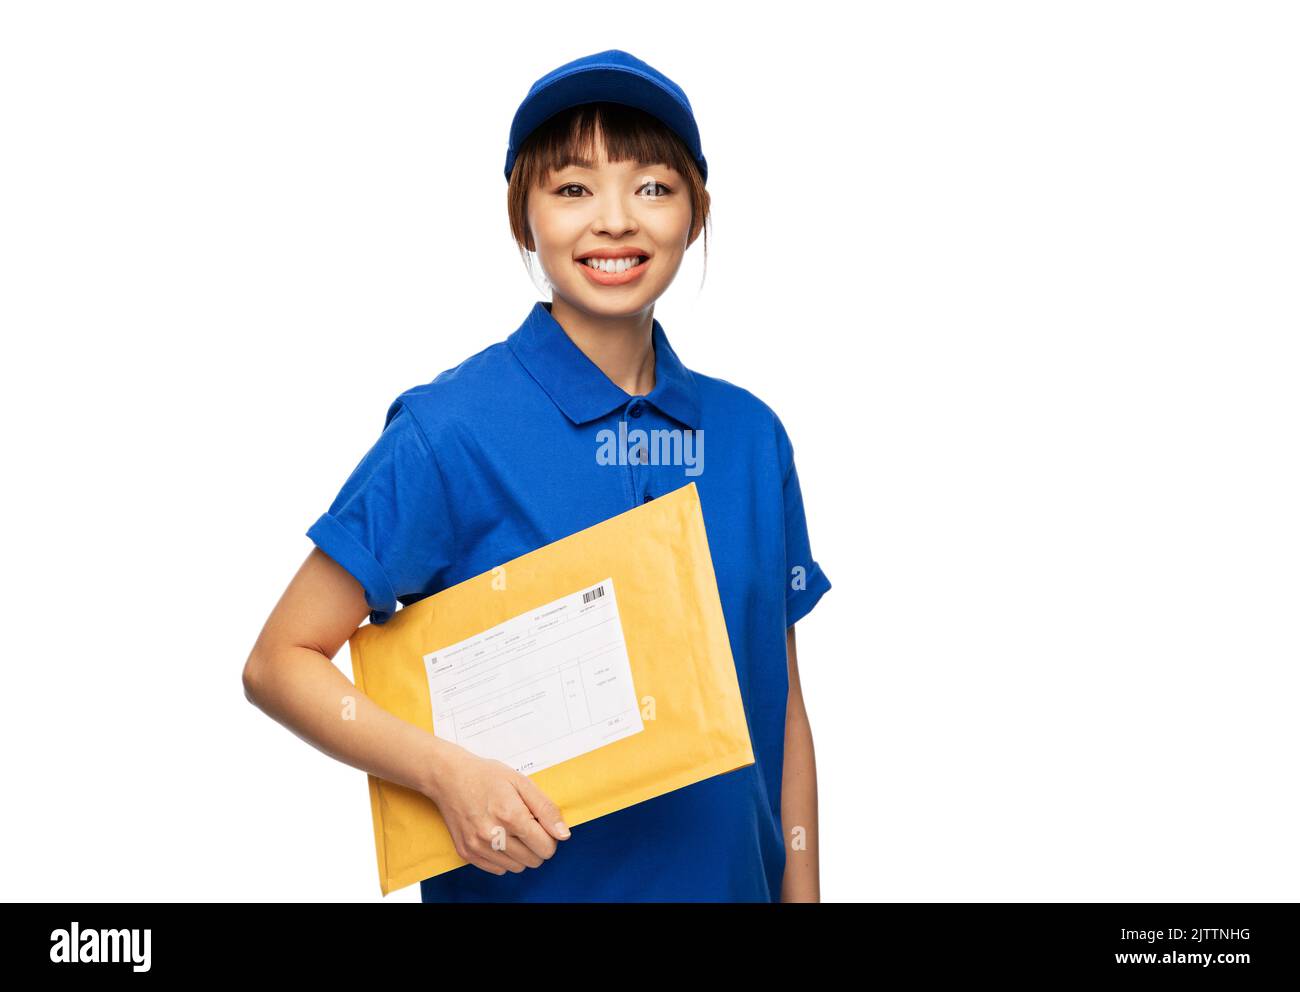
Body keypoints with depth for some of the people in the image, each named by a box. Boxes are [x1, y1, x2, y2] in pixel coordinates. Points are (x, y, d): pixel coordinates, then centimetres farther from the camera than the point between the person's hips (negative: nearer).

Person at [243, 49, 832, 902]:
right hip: (526, 878, -4)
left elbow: (780, 705, 5)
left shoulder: (751, 436, -1)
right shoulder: (452, 431, -15)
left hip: (729, 876, 4)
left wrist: (802, 892, 2)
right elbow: (280, 662, -11)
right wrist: (446, 770, -24)